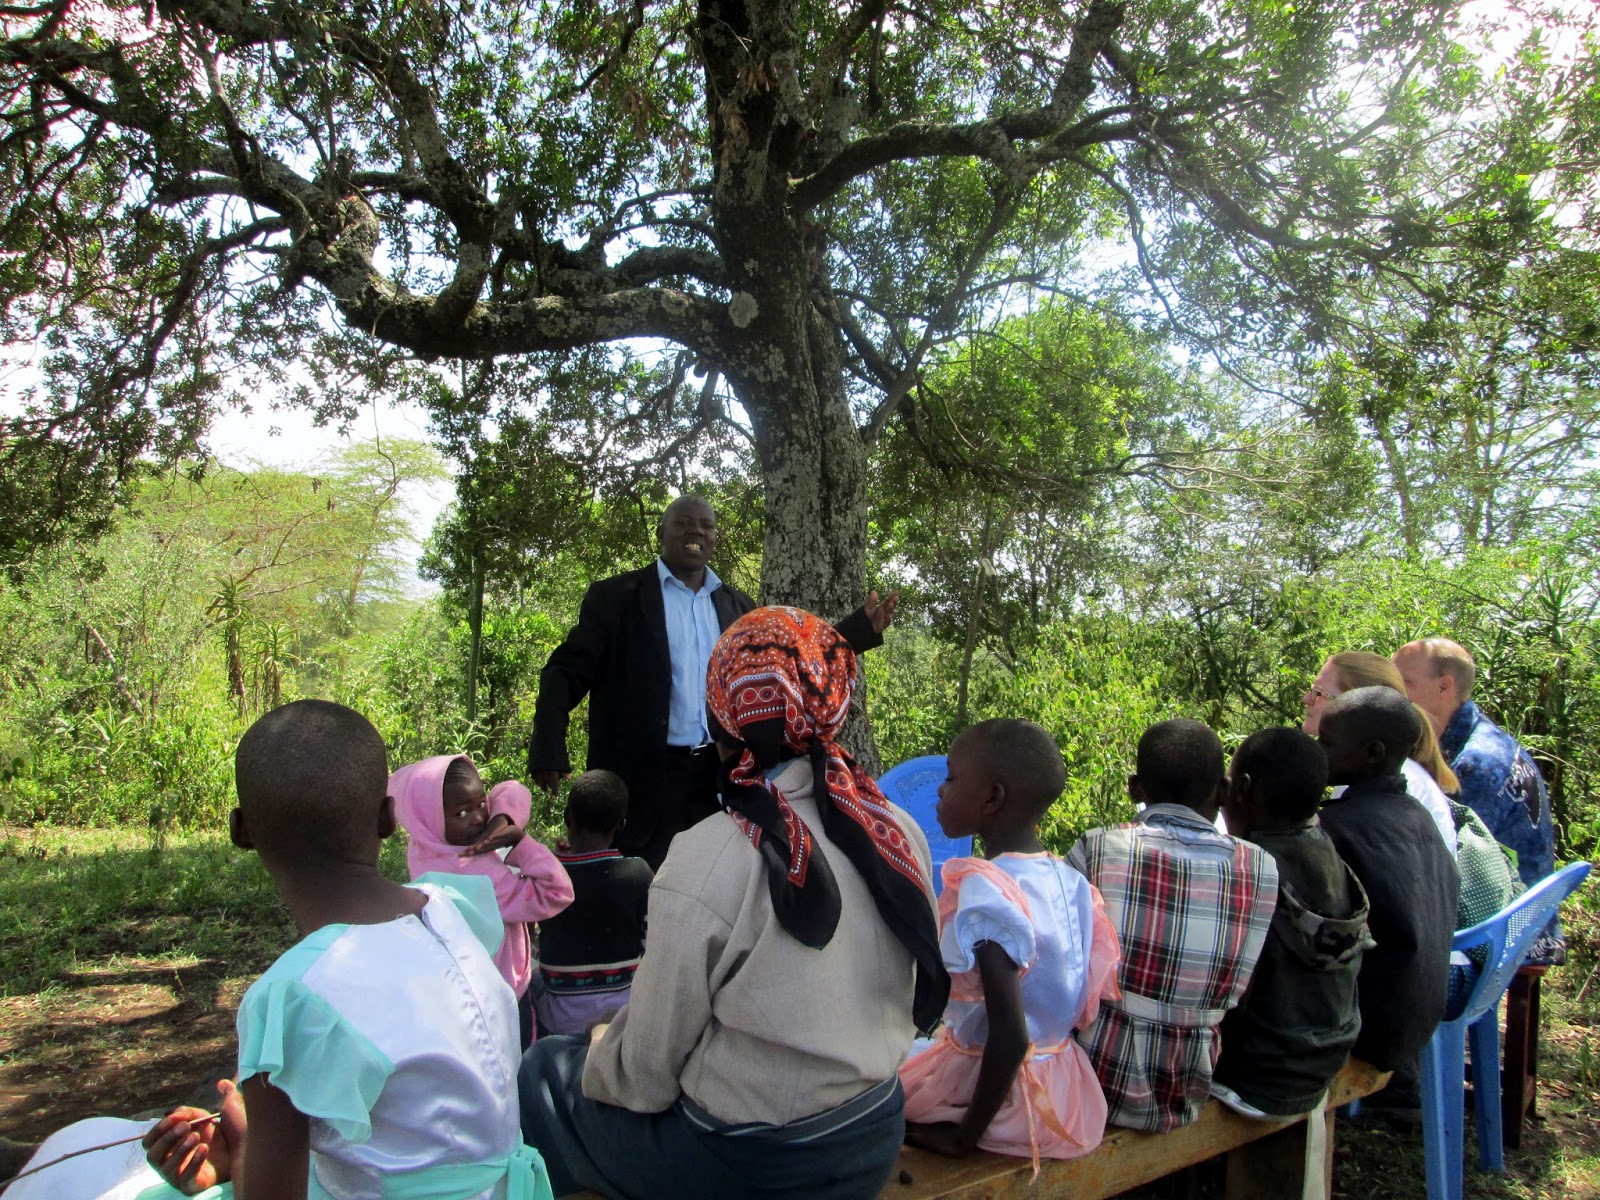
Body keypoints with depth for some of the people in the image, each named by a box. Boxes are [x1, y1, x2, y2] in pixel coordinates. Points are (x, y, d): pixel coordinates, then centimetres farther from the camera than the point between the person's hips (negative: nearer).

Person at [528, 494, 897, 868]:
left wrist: (861, 629, 7)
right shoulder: (615, 596, 0)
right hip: (641, 778, -4)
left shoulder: (738, 606, 12)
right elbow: (568, 671, -4)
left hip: (721, 777, 4)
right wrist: (549, 750, -18)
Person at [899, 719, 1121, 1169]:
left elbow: (1011, 1037, -28)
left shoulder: (986, 890, -24)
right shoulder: (1069, 880, -2)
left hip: (1002, 1089, -7)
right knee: (916, 1046, 28)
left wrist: (966, 1135, -16)